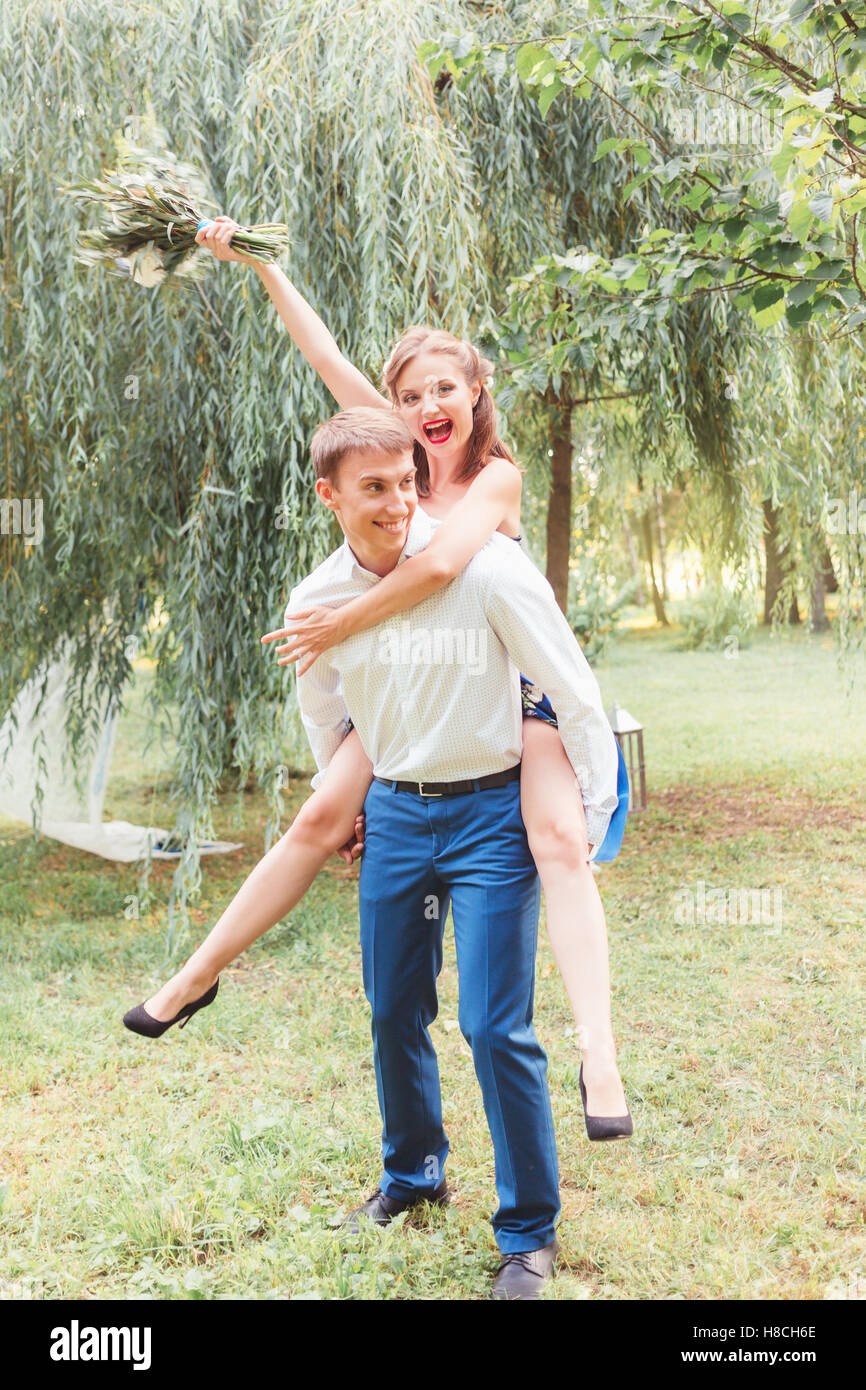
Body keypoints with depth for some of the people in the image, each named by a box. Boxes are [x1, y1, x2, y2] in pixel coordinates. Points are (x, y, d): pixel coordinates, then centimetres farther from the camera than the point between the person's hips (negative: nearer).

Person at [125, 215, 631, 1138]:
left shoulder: (497, 473, -14)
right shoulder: (408, 452, 3)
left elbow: (441, 561, -32)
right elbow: (325, 357, 3)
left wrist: (343, 622, -24)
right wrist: (259, 263, 2)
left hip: (510, 687, -5)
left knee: (561, 835, -25)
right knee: (323, 818, 3)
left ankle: (598, 1059, -30)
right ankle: (199, 973, 16)